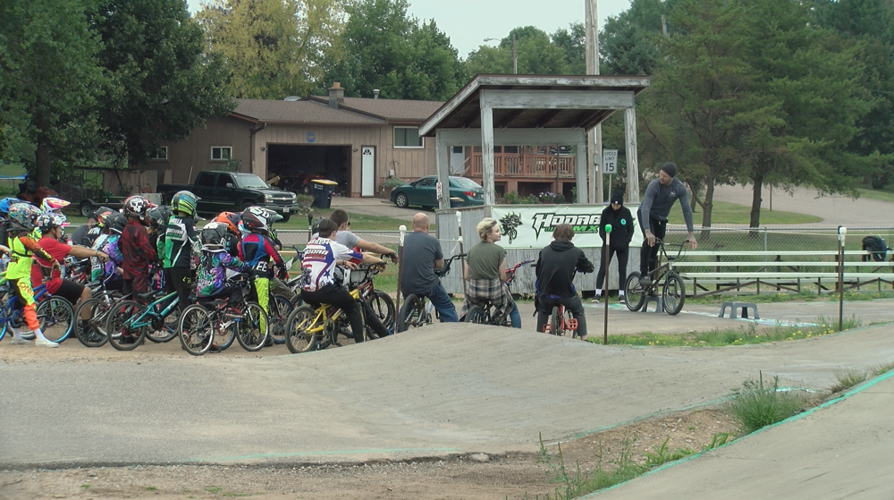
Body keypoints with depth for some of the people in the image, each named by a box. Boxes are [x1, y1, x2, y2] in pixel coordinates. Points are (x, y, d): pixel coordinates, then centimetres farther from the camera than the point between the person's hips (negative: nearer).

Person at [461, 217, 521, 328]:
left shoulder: (472, 250, 3)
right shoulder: (499, 250, -9)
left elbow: (466, 276, 7)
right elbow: (502, 277, -6)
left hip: (475, 291, 3)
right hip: (495, 290, -3)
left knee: (467, 308, 35)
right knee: (513, 310, 23)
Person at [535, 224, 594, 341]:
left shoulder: (544, 251, 5)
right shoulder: (576, 252, 0)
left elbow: (537, 271, 13)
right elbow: (589, 268, 12)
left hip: (545, 294, 2)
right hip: (566, 294, -2)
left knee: (543, 311, 34)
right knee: (579, 312, 27)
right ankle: (584, 339, 17)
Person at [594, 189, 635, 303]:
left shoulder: (626, 212, -5)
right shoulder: (606, 212, -8)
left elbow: (631, 229, 3)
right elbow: (601, 229, -3)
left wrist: (626, 242, -10)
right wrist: (605, 240, -18)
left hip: (622, 246, 1)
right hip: (609, 244, -1)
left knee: (622, 270, 2)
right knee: (602, 268, -8)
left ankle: (621, 294, 8)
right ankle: (598, 294, -7)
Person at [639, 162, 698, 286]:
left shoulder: (680, 188, -21)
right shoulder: (654, 186, -31)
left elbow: (687, 210, -19)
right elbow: (645, 208, -38)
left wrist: (691, 234, -24)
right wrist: (647, 231, -50)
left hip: (661, 218, 4)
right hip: (646, 215, -4)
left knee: (655, 249, 5)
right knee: (649, 241, -28)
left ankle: (652, 277, 14)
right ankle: (643, 275, -25)